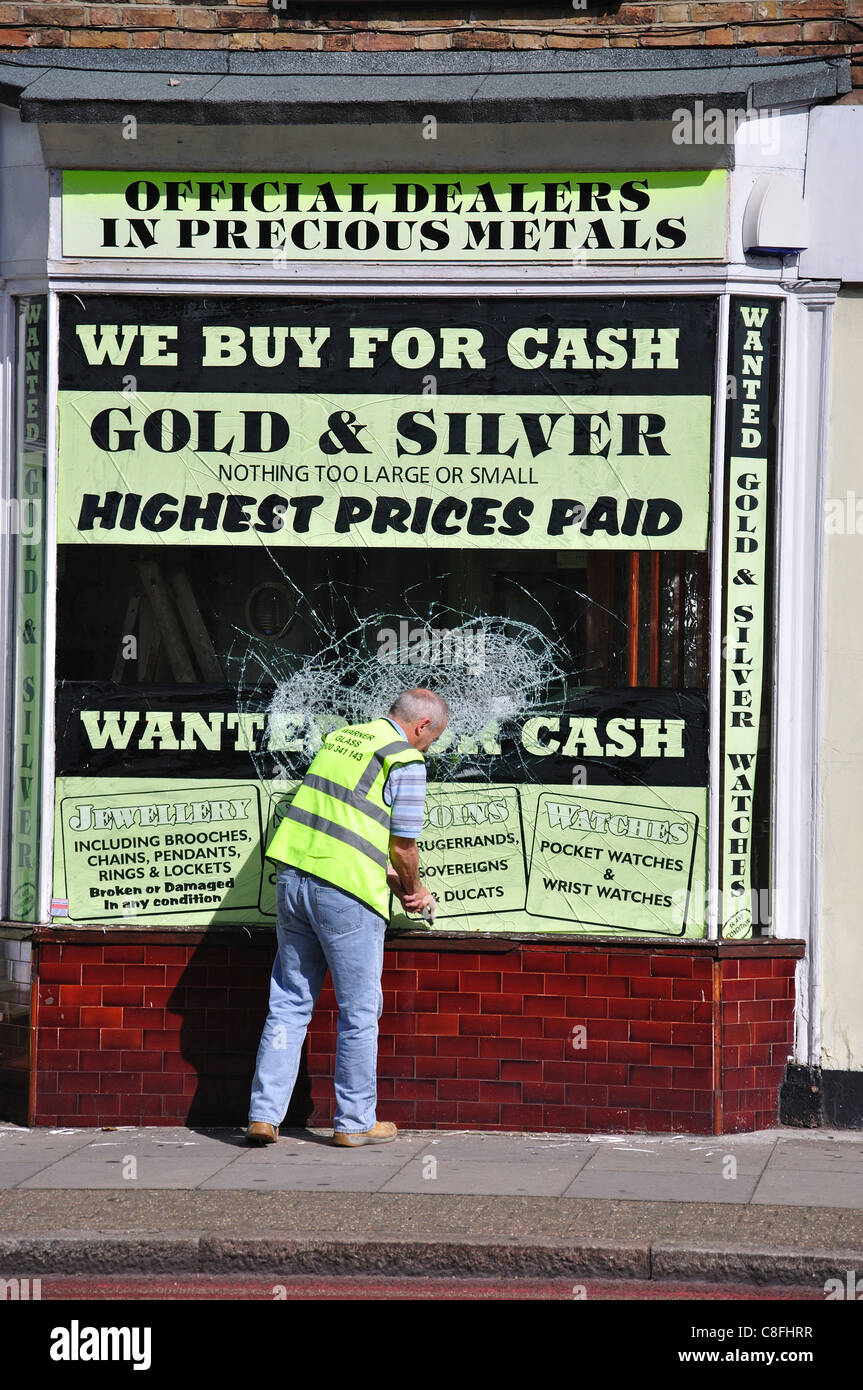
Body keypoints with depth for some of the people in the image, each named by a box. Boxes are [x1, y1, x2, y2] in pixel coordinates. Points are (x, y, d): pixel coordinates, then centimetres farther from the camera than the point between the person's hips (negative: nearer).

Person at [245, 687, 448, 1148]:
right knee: (359, 1011, 6)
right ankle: (355, 1122, 13)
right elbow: (403, 847, -3)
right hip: (346, 891, -7)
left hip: (293, 876, 7)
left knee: (289, 1003, 12)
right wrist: (414, 891, 17)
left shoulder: (341, 738, 18)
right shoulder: (406, 760, -4)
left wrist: (393, 881, 25)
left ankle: (264, 1114, 9)